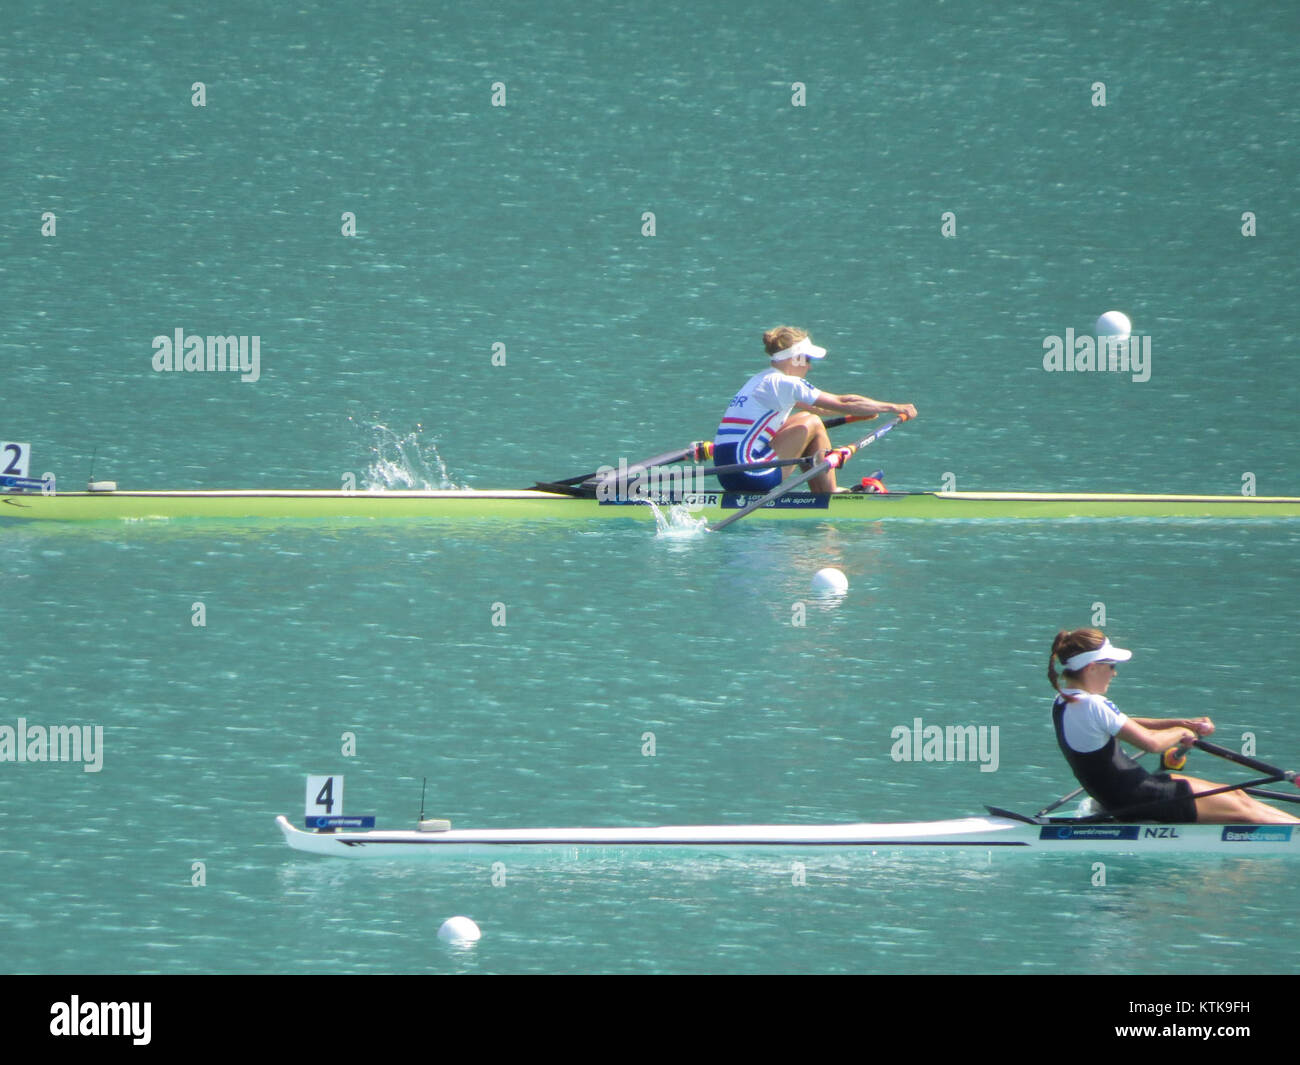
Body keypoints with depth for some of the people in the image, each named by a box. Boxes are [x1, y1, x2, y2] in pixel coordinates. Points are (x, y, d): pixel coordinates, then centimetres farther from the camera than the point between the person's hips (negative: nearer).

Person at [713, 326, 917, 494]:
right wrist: (894, 408, 0)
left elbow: (814, 407, 31)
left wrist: (864, 410, 32)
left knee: (804, 418, 20)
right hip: (750, 477, -9)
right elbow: (843, 403, -8)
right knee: (812, 424, 0)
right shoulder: (784, 383, -9)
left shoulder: (761, 380, 20)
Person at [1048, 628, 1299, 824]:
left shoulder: (1063, 703, 7)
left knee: (1236, 796, 16)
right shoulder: (1092, 706, -25)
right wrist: (1181, 732, -2)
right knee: (1241, 811, 1)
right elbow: (1151, 742, -24)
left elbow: (1128, 725, 14)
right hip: (1136, 802, -10)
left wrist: (1184, 723, 7)